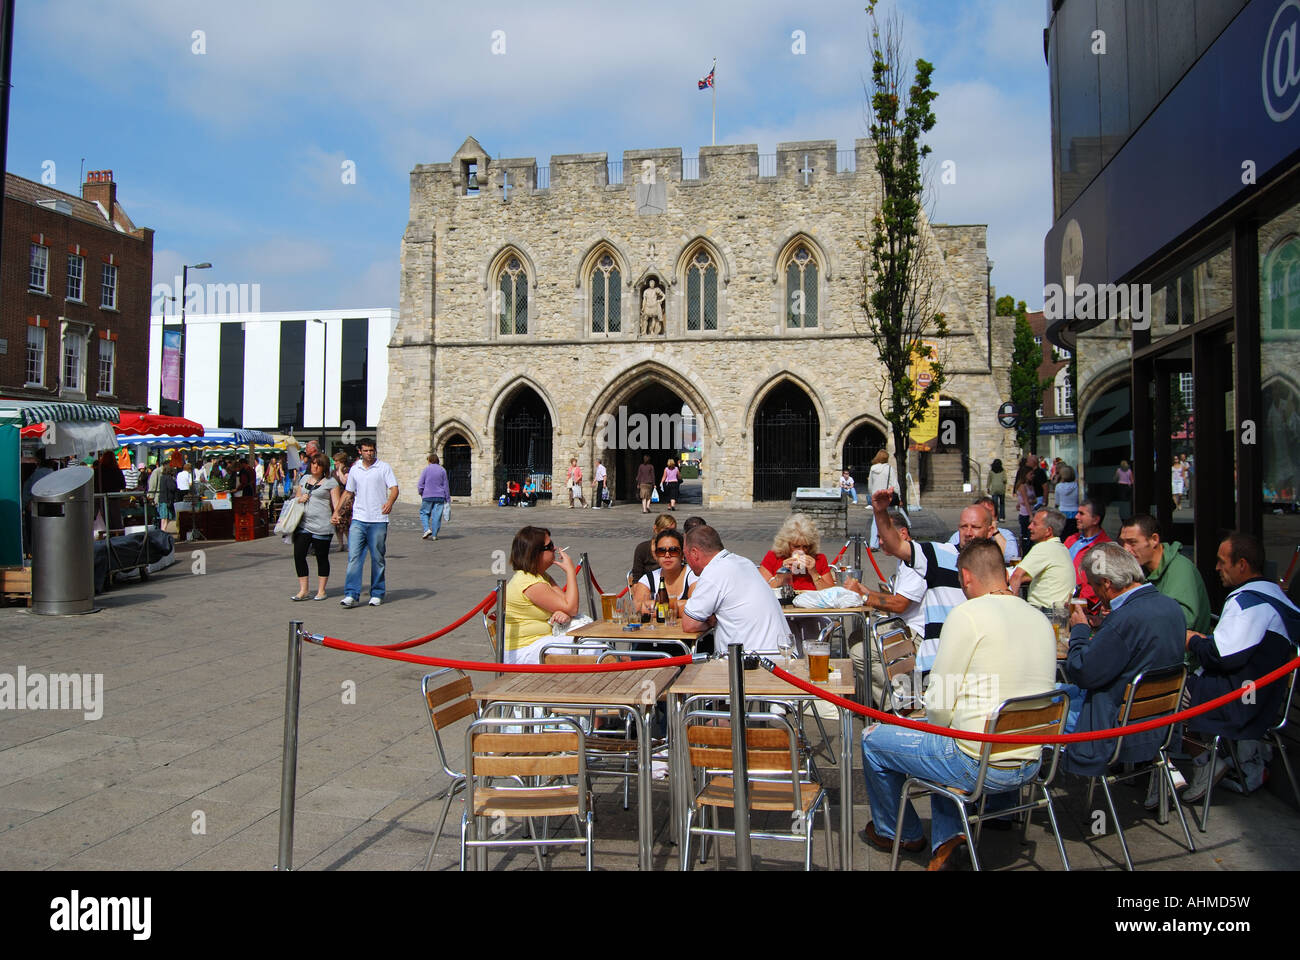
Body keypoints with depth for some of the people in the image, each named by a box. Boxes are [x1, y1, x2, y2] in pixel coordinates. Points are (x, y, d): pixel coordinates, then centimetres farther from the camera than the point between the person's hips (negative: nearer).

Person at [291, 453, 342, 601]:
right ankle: (303, 591, 7)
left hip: (322, 527, -5)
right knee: (298, 555, -2)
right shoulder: (304, 479, 16)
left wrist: (335, 516, -24)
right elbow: (297, 498, 26)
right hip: (303, 525, 5)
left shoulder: (330, 482, 0)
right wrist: (299, 499, 2)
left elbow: (336, 503, -5)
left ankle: (321, 590, 14)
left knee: (322, 557, 3)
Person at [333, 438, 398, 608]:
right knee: (354, 557, -7)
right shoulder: (354, 469, 12)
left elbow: (394, 488, -7)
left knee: (378, 559, 6)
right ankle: (351, 595, -7)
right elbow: (348, 492, 22)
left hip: (378, 520, -2)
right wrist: (336, 511, 16)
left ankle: (377, 594, 16)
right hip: (358, 519, 3)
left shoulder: (384, 467, 1)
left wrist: (390, 502, -27)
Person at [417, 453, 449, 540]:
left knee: (424, 513, 12)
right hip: (439, 497, 2)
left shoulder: (426, 470, -2)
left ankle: (427, 529, -7)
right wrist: (447, 498, 10)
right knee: (436, 516, 4)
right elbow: (445, 486, 5)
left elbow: (420, 484, -2)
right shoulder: (442, 470, 4)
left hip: (427, 496, -2)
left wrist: (420, 493, 16)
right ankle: (434, 535, 4)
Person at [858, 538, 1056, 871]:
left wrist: (942, 722, 9)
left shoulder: (967, 614, -17)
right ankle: (946, 839, 22)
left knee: (873, 739, 12)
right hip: (1030, 765, 8)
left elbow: (938, 707, -14)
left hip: (982, 767, -8)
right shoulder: (1041, 619, 5)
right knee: (945, 741, 34)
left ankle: (899, 833, 34)